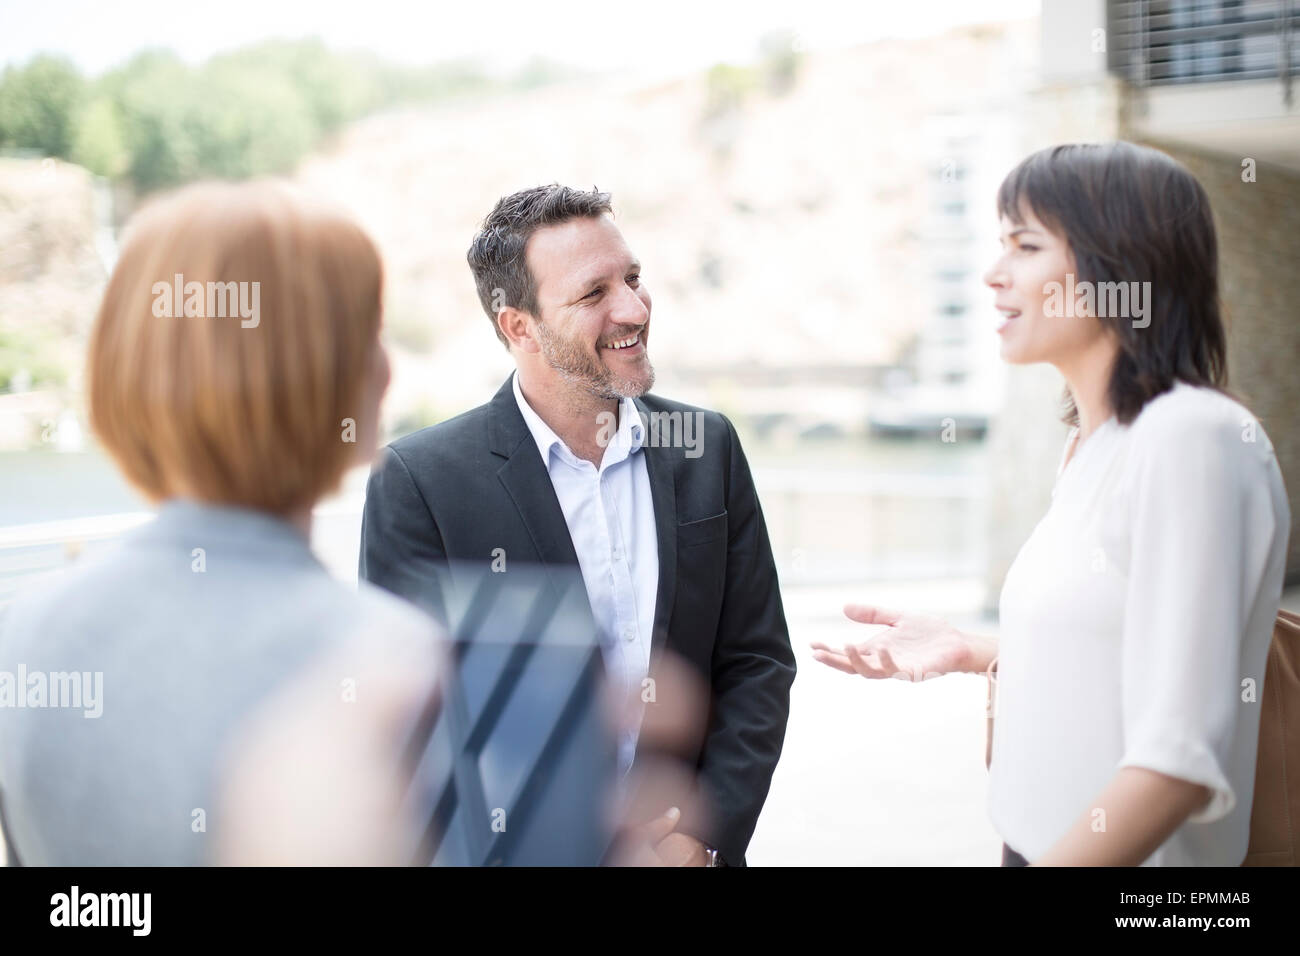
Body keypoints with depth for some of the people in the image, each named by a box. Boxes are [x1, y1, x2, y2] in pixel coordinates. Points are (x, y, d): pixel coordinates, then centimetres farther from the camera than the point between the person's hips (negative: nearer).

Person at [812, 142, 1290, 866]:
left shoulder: (1193, 439, -19)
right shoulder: (1095, 444, 8)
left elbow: (1182, 760, -24)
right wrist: (975, 655, 5)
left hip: (1130, 857, -8)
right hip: (1037, 839, 8)